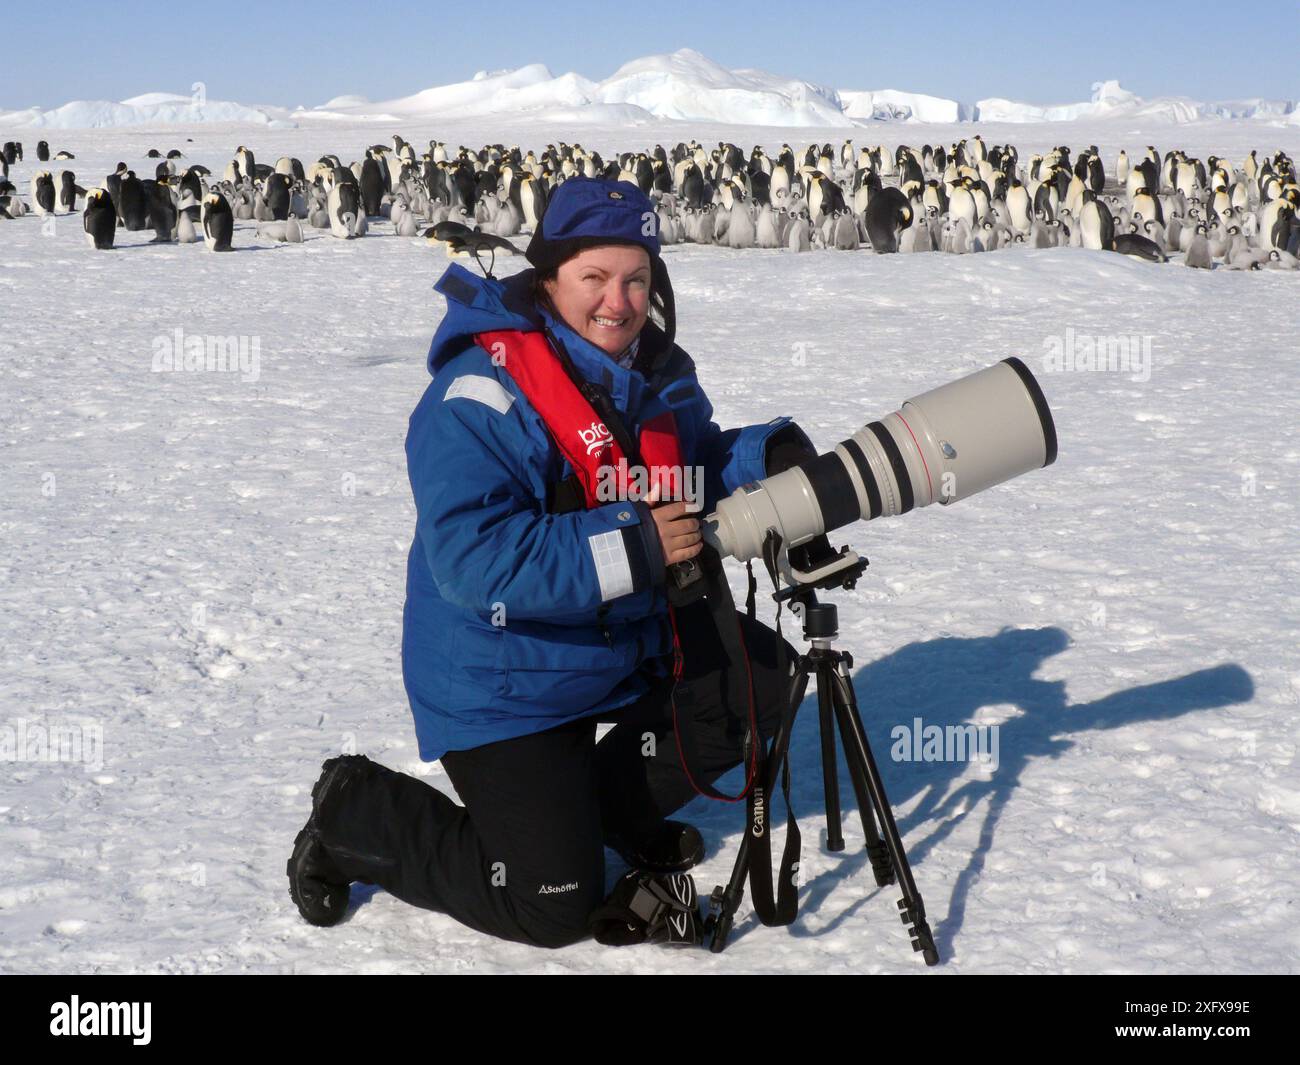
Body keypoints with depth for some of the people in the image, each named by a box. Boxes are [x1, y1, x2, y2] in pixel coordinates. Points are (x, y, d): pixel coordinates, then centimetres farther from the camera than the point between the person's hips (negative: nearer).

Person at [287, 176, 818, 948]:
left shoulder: (657, 371, 1)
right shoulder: (481, 396, -25)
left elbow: (697, 469, 12)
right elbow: (474, 559, -35)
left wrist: (766, 455, -11)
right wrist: (630, 548, -39)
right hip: (506, 686, -8)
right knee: (554, 909, -9)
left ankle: (611, 802, 21)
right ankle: (358, 816, 12)